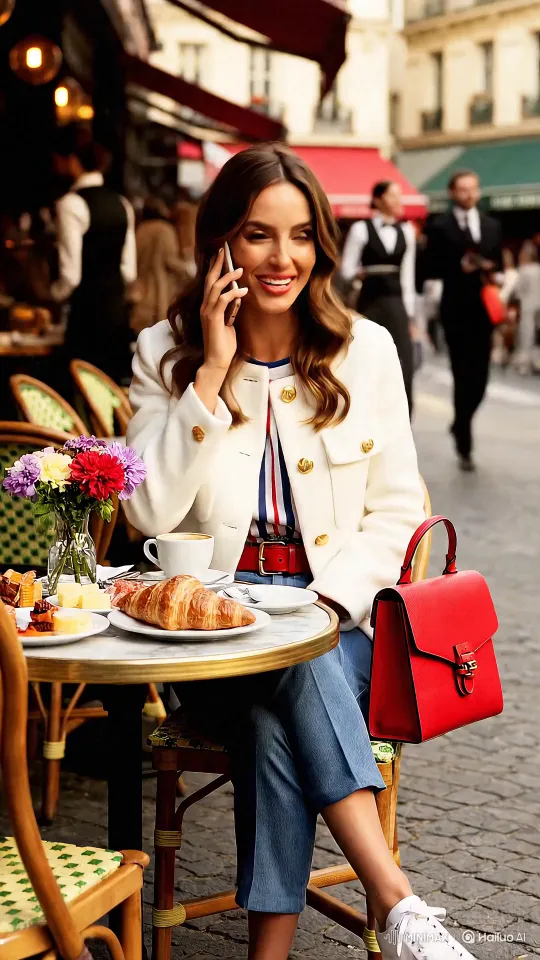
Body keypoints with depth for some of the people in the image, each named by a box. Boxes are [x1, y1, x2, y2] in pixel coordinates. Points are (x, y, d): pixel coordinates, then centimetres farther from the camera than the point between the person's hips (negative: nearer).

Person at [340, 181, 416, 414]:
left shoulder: (406, 231, 11)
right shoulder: (361, 229, -2)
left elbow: (407, 275, 12)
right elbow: (346, 269, 0)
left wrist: (409, 313, 11)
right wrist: (362, 272, -17)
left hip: (396, 303, 3)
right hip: (370, 303, -3)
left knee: (403, 365, -5)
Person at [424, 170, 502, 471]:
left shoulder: (493, 226, 12)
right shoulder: (440, 228, -1)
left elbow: (498, 264, 13)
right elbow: (432, 270, -4)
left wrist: (492, 270, -9)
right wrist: (459, 267, -18)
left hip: (484, 309, 4)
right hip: (457, 311, -4)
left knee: (480, 376, 4)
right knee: (464, 376, -5)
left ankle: (461, 425, 30)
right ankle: (464, 446, 4)